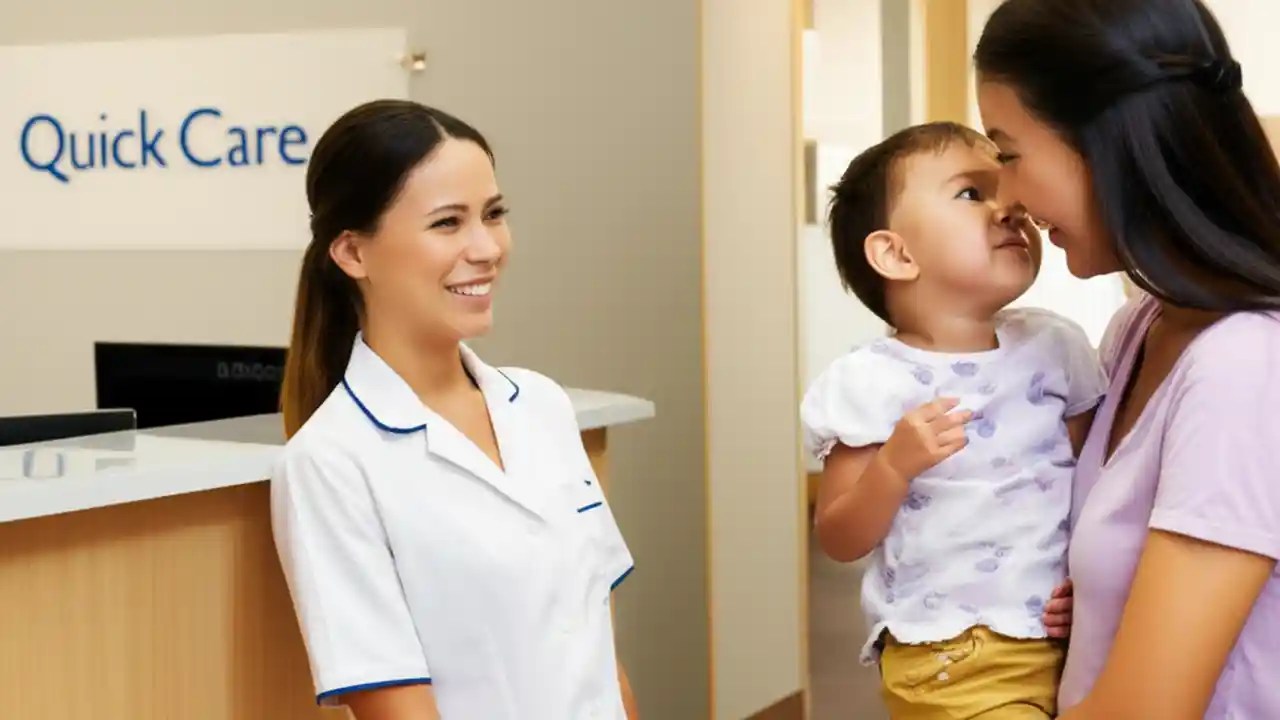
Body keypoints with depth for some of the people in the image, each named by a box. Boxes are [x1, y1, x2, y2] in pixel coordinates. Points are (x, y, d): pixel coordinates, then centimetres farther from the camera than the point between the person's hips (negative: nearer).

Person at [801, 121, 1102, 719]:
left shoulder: (1055, 348, 2)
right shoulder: (872, 382, -10)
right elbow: (840, 540, -8)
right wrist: (894, 464, -24)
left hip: (1068, 639, 5)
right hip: (953, 662, -4)